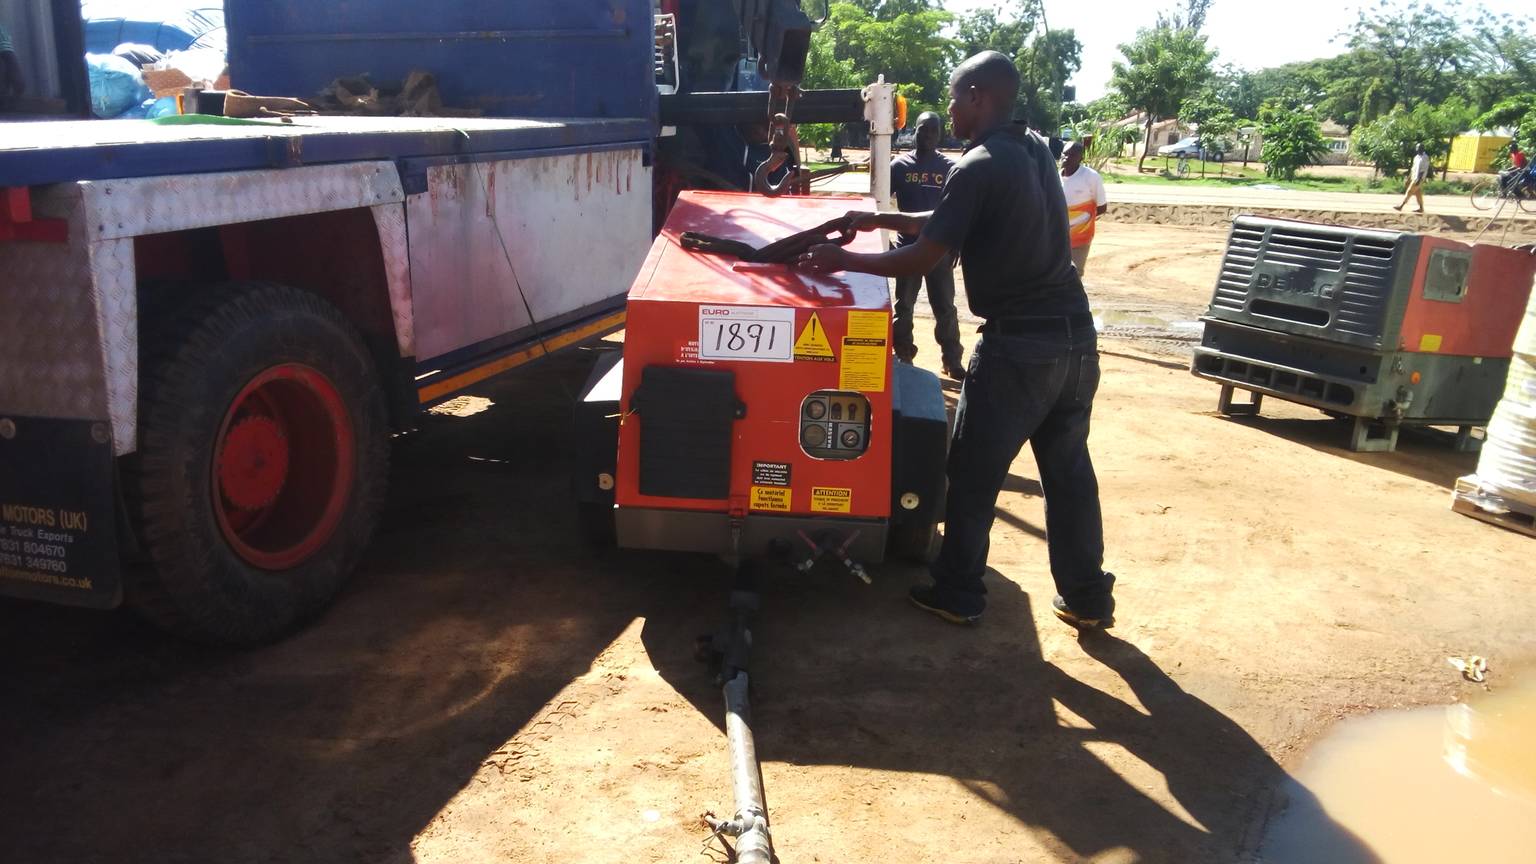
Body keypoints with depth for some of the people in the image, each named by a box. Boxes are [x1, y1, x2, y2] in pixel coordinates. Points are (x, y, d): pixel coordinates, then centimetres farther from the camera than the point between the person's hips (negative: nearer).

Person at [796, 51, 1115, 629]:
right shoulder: (1035, 150, 12)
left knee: (974, 473, 8)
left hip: (1018, 346, -8)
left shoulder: (979, 167, -14)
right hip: (1075, 336, 8)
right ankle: (1087, 597, 26)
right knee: (1069, 469, 17)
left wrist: (843, 260, -5)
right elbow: (954, 224, 18)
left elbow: (924, 258, -16)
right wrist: (879, 220, 16)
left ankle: (957, 594, 20)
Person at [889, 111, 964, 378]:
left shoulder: (951, 168, 0)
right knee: (903, 307, 8)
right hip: (908, 247, 0)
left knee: (945, 309, 3)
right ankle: (902, 360, 20)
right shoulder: (899, 165, -1)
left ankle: (953, 362, 10)